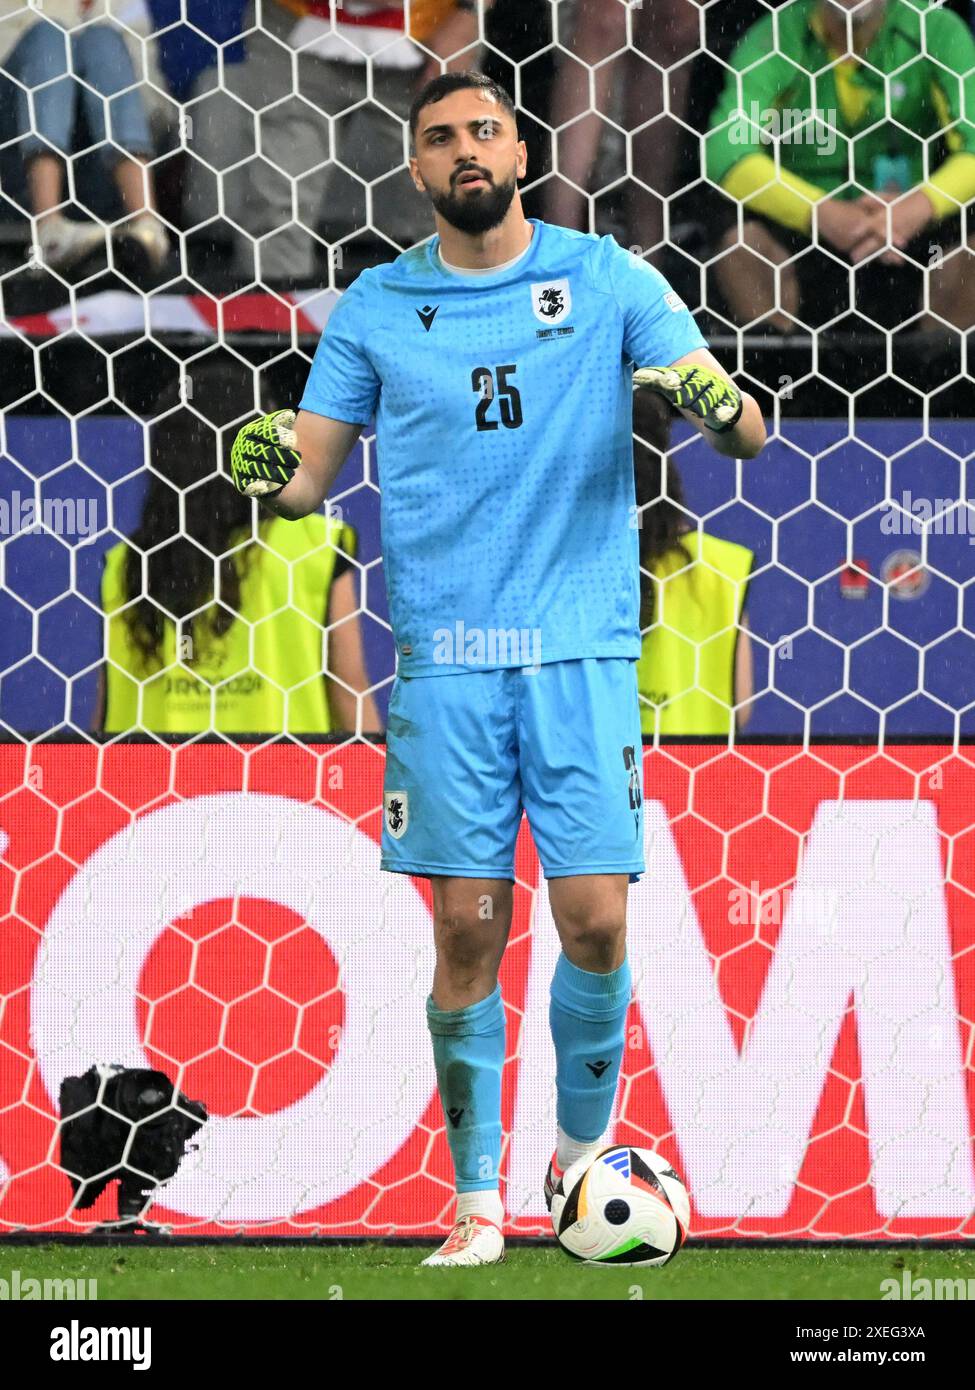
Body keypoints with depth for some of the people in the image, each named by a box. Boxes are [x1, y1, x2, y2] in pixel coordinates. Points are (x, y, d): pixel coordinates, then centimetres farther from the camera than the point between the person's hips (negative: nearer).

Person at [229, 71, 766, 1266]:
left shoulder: (607, 280, 4)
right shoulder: (375, 308, 8)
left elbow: (744, 429, 2)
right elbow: (308, 475, 9)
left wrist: (717, 405, -22)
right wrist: (267, 472, -15)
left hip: (583, 643, -1)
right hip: (445, 656, 1)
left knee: (595, 917, -7)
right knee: (467, 929, -2)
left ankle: (582, 1155, 17)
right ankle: (477, 1203, 8)